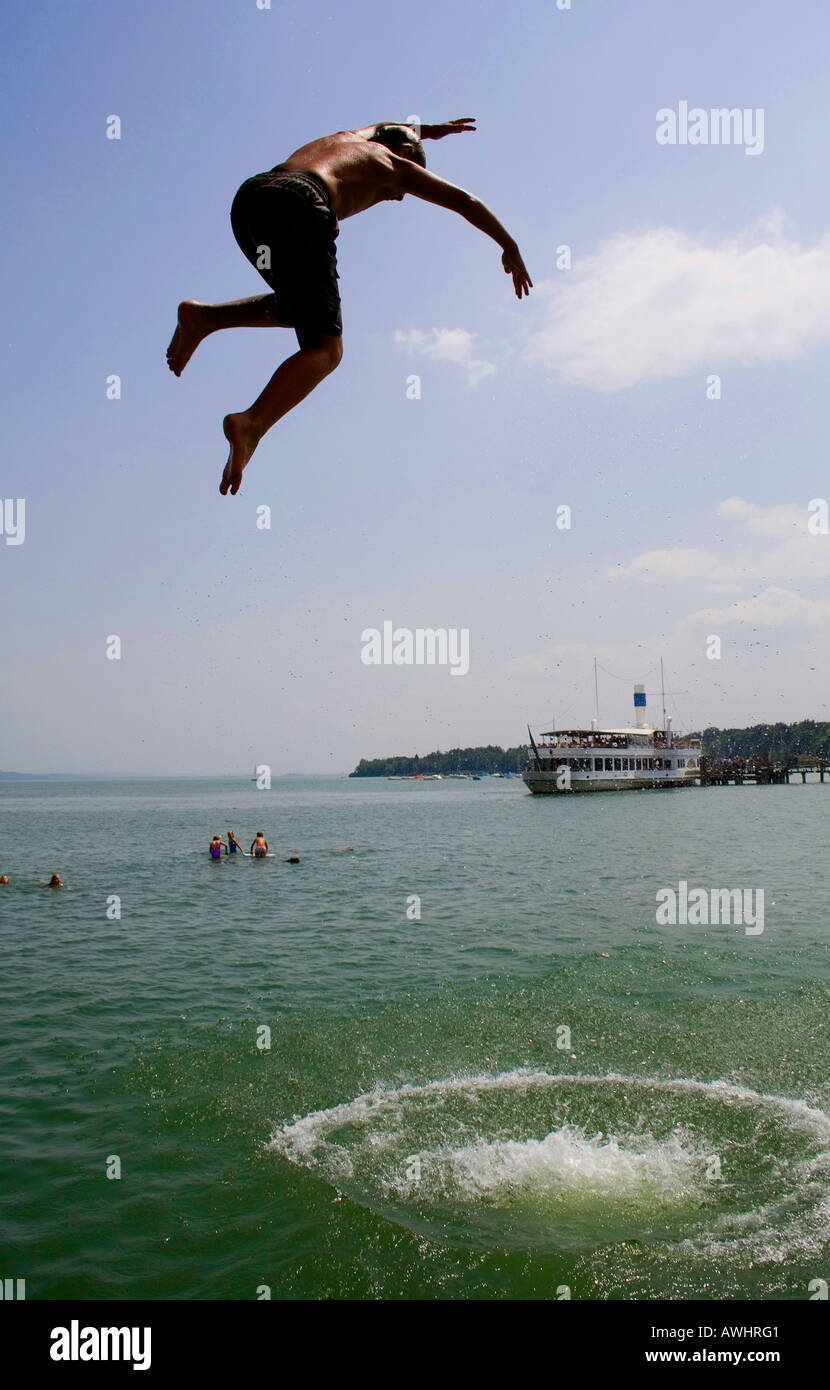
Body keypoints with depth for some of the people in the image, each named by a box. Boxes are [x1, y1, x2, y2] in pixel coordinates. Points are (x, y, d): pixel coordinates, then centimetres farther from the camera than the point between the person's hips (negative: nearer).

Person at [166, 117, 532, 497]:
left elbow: (378, 127, 64)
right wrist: (510, 248, 30)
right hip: (297, 204, -7)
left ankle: (204, 317, 7)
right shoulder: (397, 164, 24)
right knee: (325, 348, -8)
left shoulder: (348, 138, 39)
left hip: (247, 198, 7)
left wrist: (426, 129, 76)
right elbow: (465, 201, 20)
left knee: (302, 311, 27)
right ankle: (252, 422, -34)